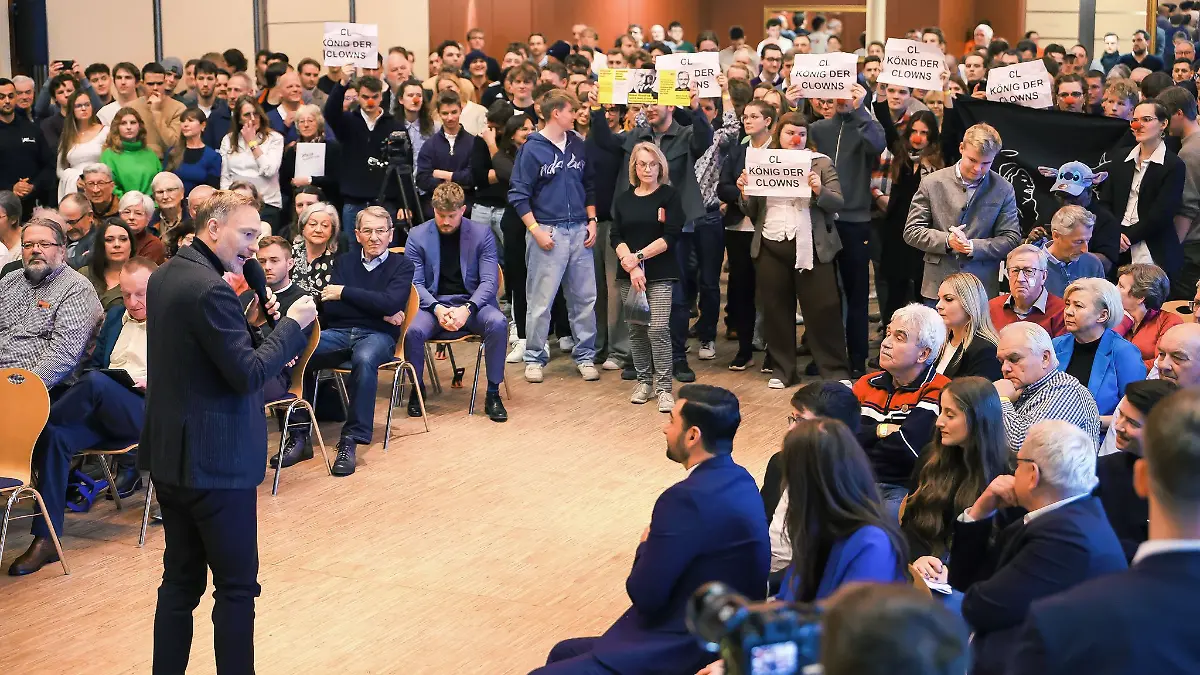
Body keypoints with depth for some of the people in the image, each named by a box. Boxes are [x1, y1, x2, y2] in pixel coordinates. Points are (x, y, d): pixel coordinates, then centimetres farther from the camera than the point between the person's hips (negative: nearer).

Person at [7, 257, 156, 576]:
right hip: (102, 412, 5)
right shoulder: (114, 316, 25)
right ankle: (45, 540, -28)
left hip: (147, 412, -5)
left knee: (96, 382, -37)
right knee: (56, 435, -27)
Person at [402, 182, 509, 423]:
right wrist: (437, 309, -21)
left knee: (498, 323, -32)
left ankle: (493, 394, -17)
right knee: (413, 330, -32)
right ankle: (417, 389, -5)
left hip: (473, 302, 0)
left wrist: (467, 309, -22)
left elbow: (489, 281, -4)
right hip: (433, 303, 0)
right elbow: (415, 282, -2)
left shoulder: (482, 233, 2)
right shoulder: (417, 236, 3)